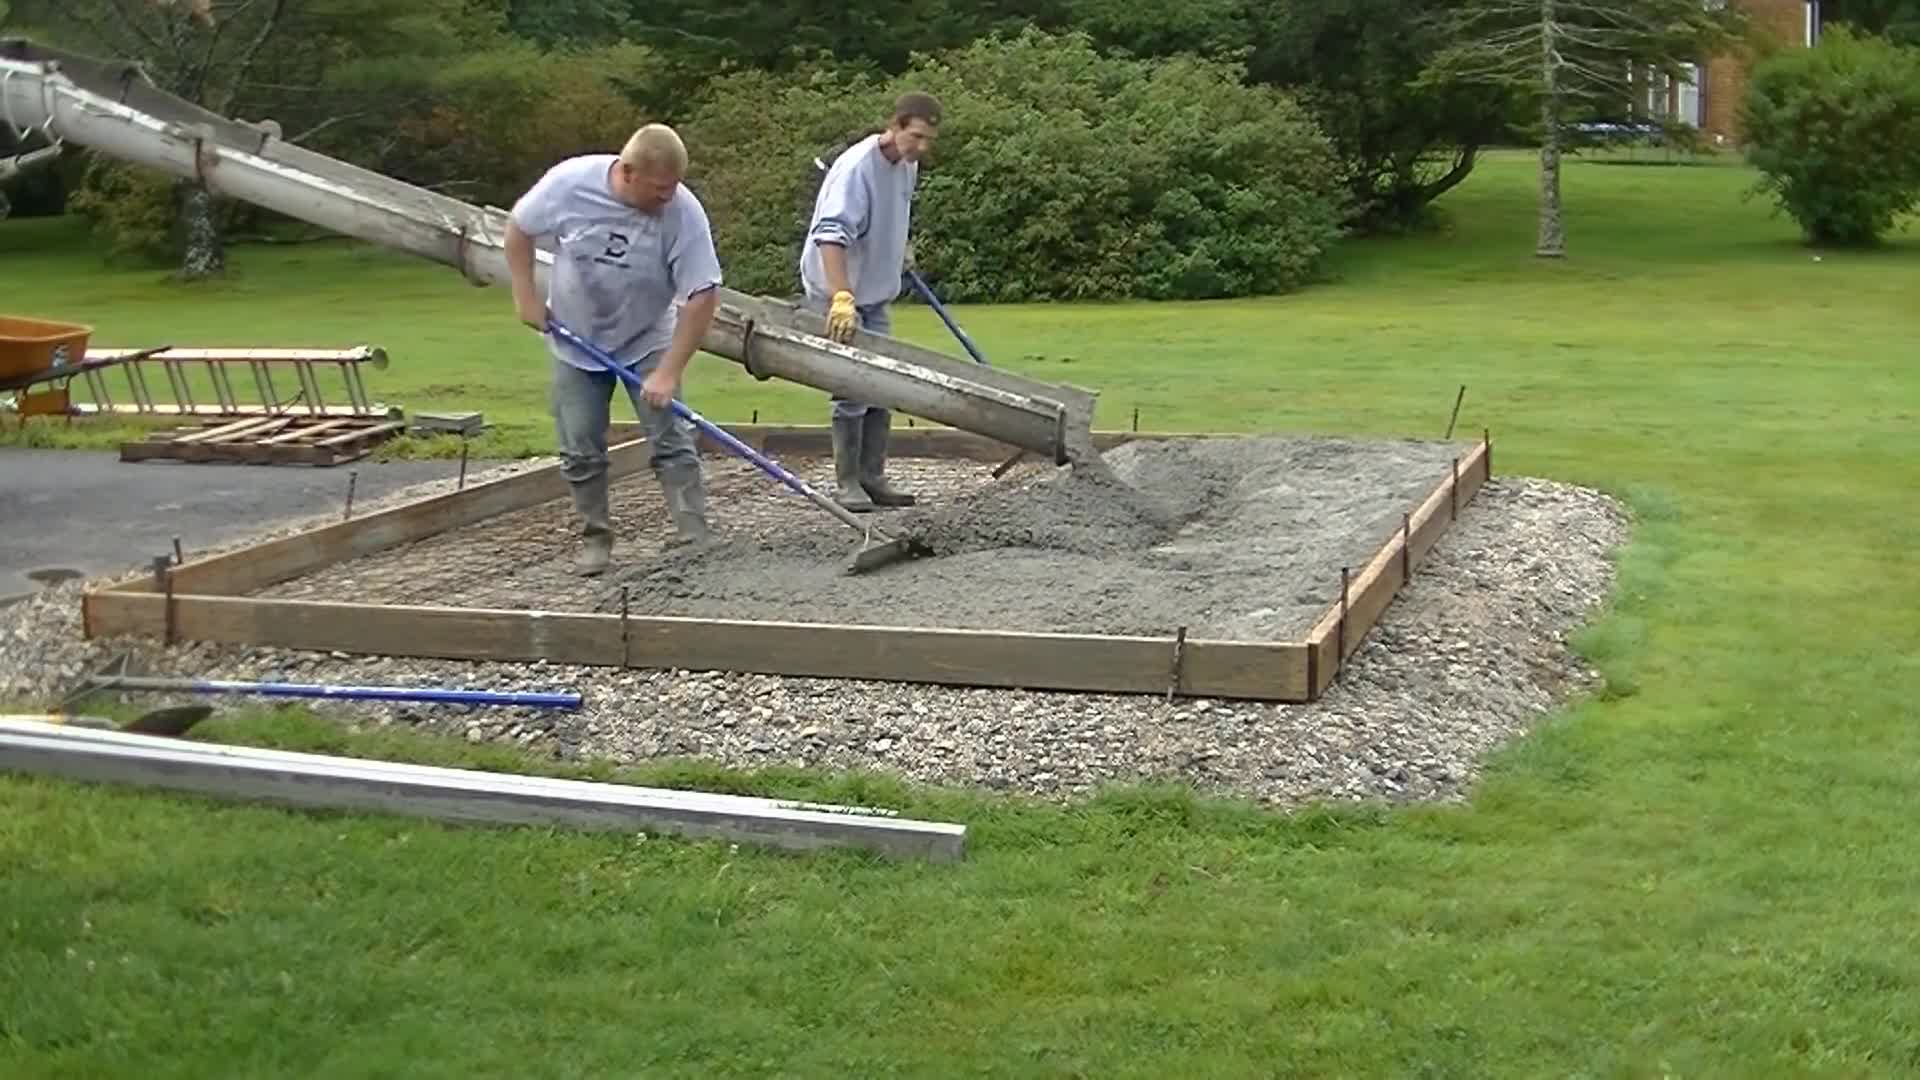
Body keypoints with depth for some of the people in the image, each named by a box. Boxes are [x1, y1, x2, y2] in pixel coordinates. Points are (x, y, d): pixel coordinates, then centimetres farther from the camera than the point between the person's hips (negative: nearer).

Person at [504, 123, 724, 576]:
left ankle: (697, 541, -5)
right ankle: (595, 539, 18)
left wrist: (669, 372, -26)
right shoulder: (570, 182, -23)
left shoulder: (684, 212, -25)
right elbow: (518, 227, -4)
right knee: (581, 451, 4)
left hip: (647, 341, -1)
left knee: (671, 442, -7)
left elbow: (702, 297, -23)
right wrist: (526, 297, -8)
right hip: (574, 341, 1)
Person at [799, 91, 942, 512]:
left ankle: (873, 477, 17)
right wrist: (842, 298, -45)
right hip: (837, 292, -9)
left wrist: (900, 254, 30)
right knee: (852, 390, -8)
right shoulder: (856, 167, -25)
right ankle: (847, 483, 0)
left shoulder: (907, 167, 2)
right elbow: (831, 235, -36)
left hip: (875, 293, 9)